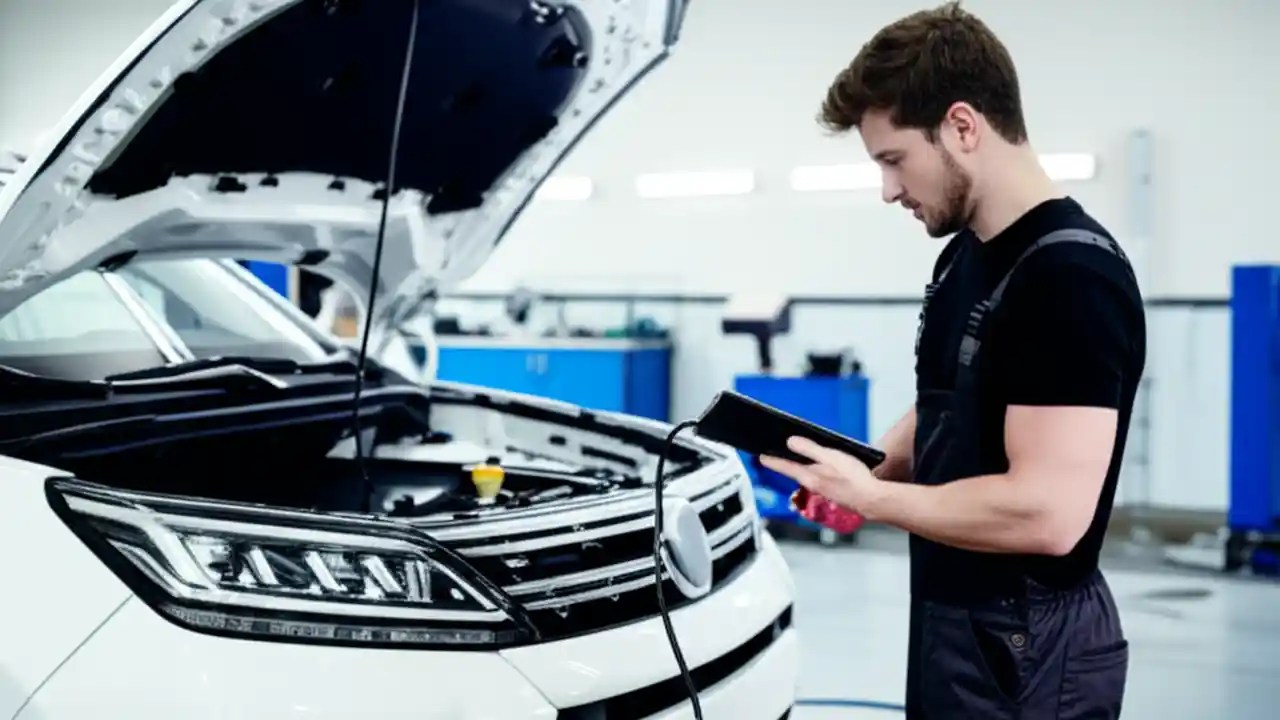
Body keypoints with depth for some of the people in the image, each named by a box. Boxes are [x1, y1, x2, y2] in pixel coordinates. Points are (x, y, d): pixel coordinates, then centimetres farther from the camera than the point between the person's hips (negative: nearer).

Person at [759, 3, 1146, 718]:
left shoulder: (1072, 278, -22)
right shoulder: (964, 256, 8)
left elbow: (1048, 513, -28)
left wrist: (870, 496, -19)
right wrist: (867, 468, 1)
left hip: (1027, 647, -9)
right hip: (954, 620, 9)